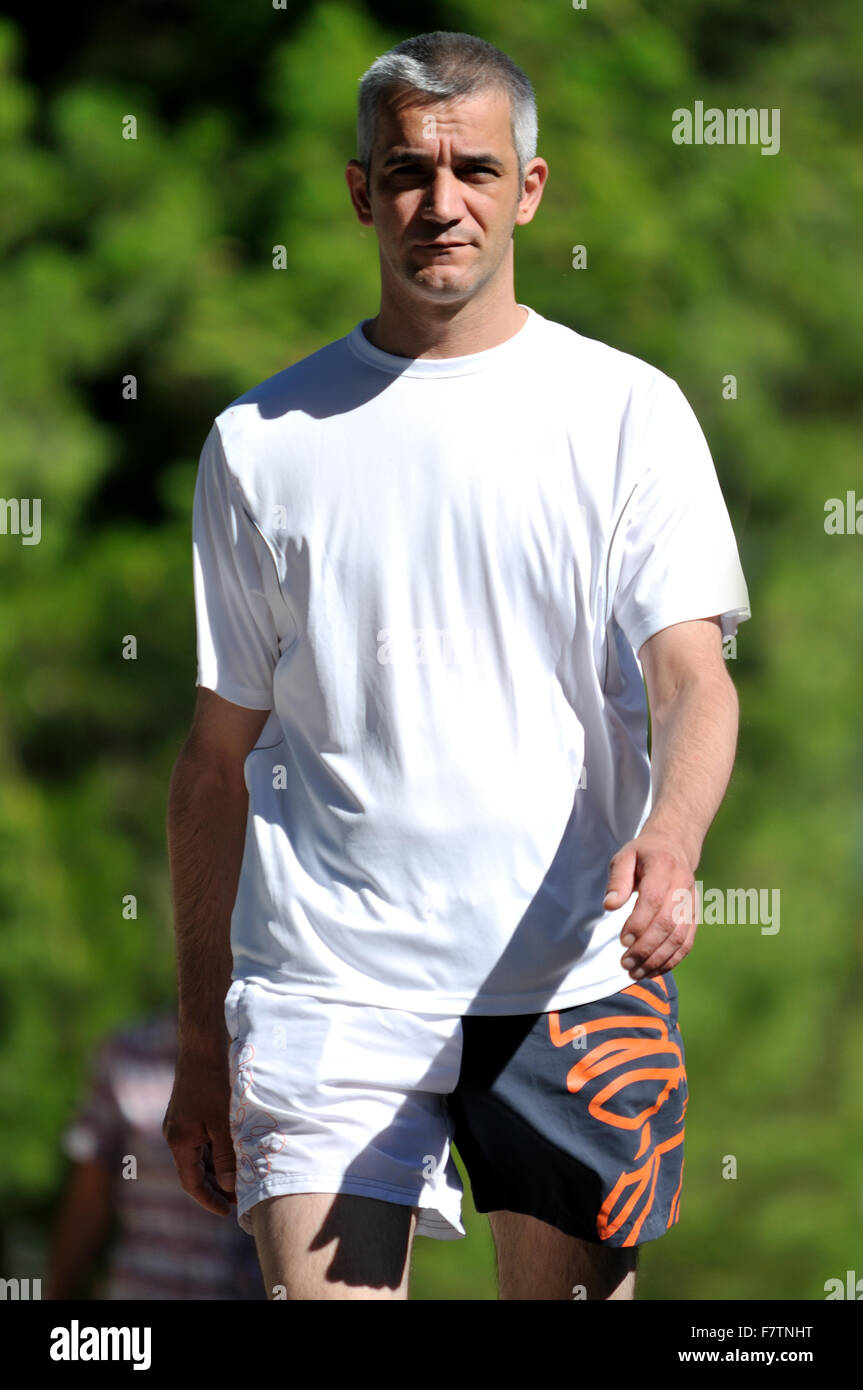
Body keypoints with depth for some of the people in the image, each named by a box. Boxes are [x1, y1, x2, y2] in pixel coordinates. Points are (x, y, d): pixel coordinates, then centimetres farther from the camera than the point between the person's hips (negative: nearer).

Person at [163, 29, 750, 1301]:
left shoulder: (627, 411, 4)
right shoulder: (263, 441, 8)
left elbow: (691, 676, -6)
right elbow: (220, 756, 12)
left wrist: (668, 844, -29)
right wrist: (201, 1042, 9)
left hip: (574, 983, 0)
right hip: (327, 988, 1)